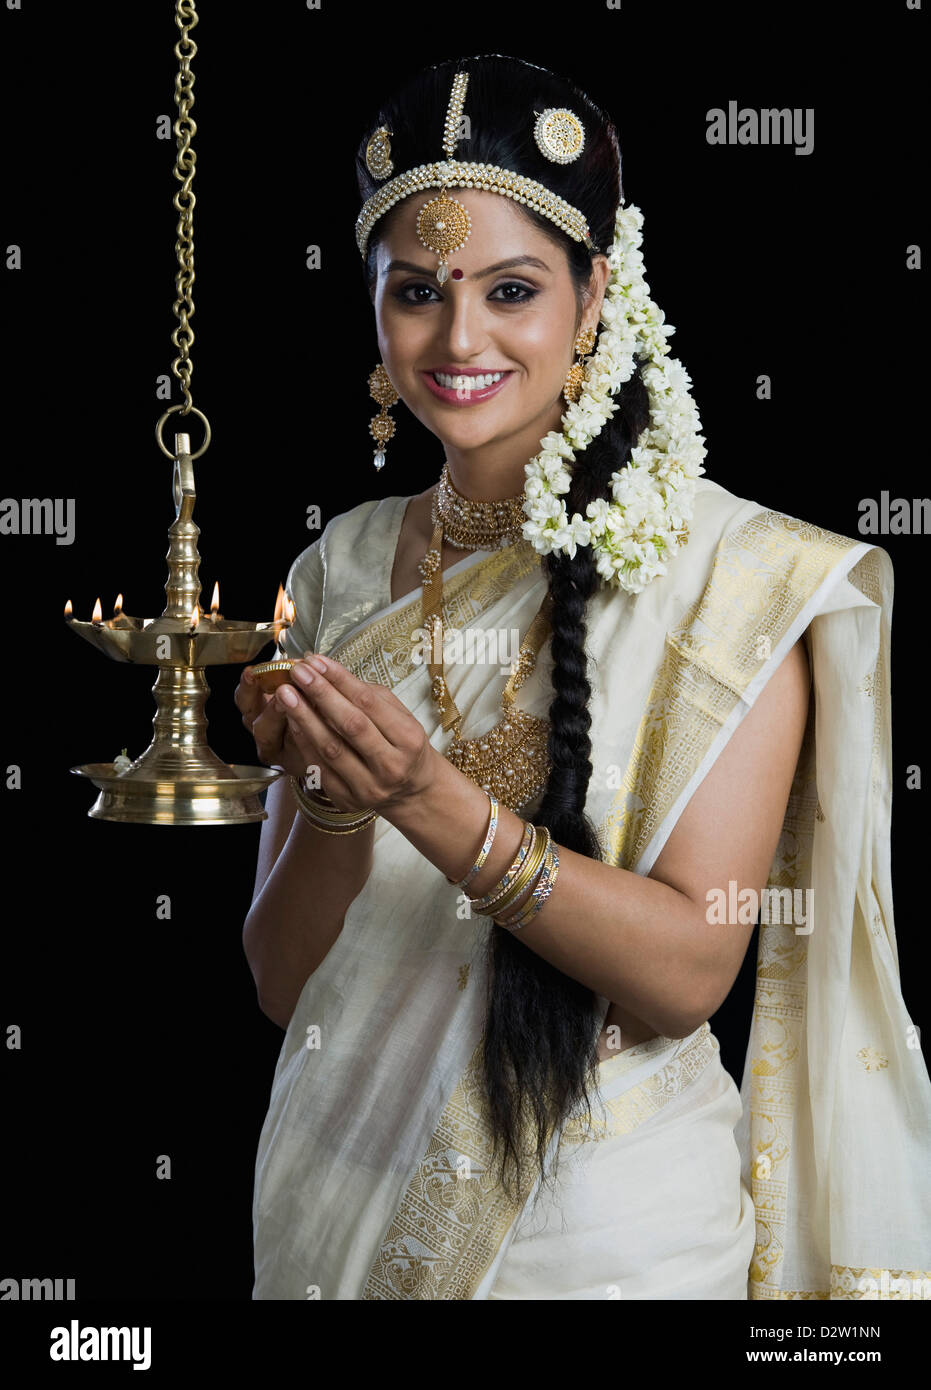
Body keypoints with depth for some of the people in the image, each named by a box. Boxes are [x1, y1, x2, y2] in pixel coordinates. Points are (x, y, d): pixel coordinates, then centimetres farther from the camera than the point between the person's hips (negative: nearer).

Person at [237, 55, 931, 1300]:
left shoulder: (732, 572, -13)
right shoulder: (343, 570, -1)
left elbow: (687, 972, -17)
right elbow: (283, 982, -1)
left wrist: (440, 811, -30)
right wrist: (332, 796, -20)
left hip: (611, 1223, -4)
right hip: (350, 1190, 4)